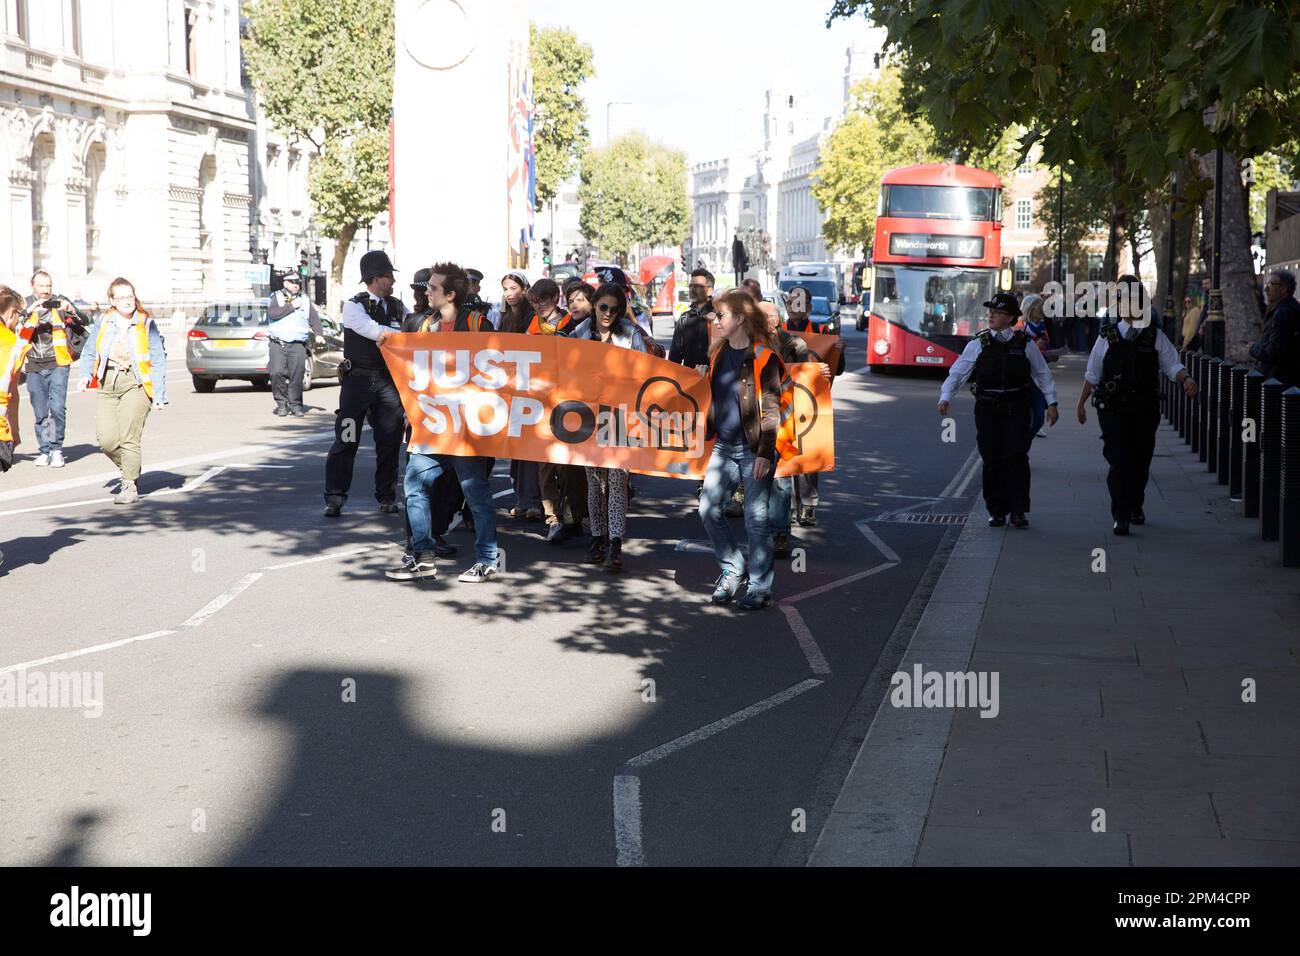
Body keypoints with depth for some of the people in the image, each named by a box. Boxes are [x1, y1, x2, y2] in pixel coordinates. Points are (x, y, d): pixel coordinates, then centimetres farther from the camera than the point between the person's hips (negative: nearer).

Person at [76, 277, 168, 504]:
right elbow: (89, 352, 17)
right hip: (107, 386, 3)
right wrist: (85, 375, -2)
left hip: (135, 385, -3)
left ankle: (130, 486, 0)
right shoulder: (103, 322, 9)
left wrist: (159, 396, -7)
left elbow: (158, 362, -1)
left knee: (128, 438, -10)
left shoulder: (146, 324, 0)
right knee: (106, 439, -6)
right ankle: (130, 469, 21)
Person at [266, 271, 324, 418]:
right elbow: (272, 313, -10)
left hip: (297, 345, 2)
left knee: (297, 375, -7)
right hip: (277, 344, -2)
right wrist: (291, 306, -9)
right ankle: (282, 404, 2)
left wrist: (319, 334, -7)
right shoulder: (276, 297, 9)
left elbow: (314, 319, 11)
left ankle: (295, 404, 4)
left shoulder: (305, 301, 17)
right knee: (277, 373, -11)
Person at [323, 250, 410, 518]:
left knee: (390, 441, 6)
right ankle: (334, 498, -1)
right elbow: (375, 331, -20)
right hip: (358, 380, -5)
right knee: (346, 440, -5)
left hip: (388, 382, 5)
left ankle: (386, 497, 17)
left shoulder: (398, 307, 12)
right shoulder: (354, 305, -6)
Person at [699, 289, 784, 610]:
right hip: (724, 447, 7)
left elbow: (771, 408, -12)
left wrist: (765, 452, -19)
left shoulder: (763, 357, -10)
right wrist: (706, 436, 16)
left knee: (755, 519, -2)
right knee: (708, 509, 1)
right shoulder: (718, 353, 11)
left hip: (754, 450, -7)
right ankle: (733, 570, 19)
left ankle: (760, 588, 7)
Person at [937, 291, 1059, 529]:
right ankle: (996, 511, 11)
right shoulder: (978, 344, 3)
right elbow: (957, 373, 1)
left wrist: (1051, 403, 9)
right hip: (987, 409, 1)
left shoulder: (1024, 344, 4)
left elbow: (1043, 374, 13)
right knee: (992, 461, 1)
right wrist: (945, 397, -12)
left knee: (1016, 458, -9)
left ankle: (1018, 511, -2)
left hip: (1016, 410, -1)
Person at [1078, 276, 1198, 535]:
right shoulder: (1108, 337, 4)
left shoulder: (1155, 337, 5)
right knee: (1119, 460, -10)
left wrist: (1186, 379, -21)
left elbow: (1172, 365, 0)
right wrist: (1081, 403, 12)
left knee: (1141, 460, 11)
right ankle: (1120, 516, -9)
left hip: (1145, 409, 2)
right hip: (1113, 408, -2)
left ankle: (1135, 507, 34)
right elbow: (1092, 374, 10)